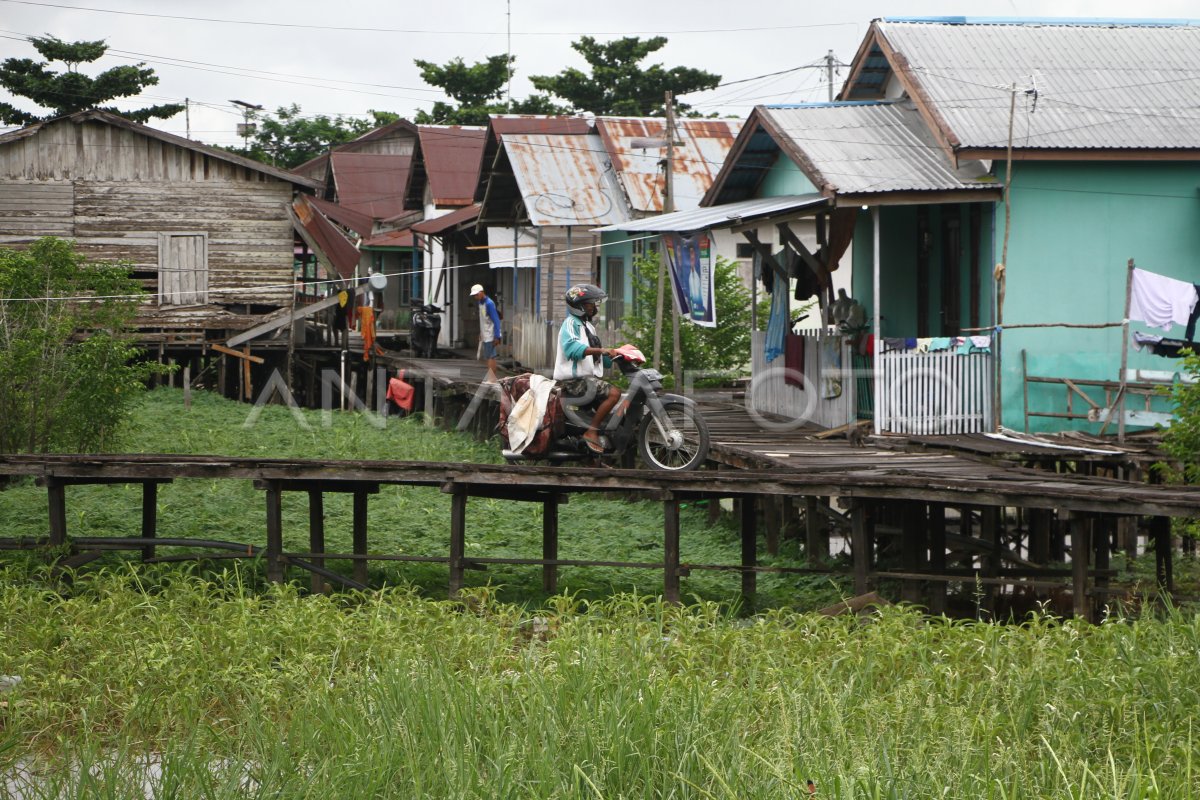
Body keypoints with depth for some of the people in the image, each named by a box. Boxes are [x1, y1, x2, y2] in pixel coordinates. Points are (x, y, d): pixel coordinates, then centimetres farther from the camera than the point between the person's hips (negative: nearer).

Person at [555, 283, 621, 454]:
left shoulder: (588, 326, 22)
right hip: (575, 380, -10)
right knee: (614, 393, -24)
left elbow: (595, 356, 25)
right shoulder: (571, 323, -10)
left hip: (588, 377, 10)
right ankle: (592, 432, -22)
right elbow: (572, 347, -31)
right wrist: (600, 350, -40)